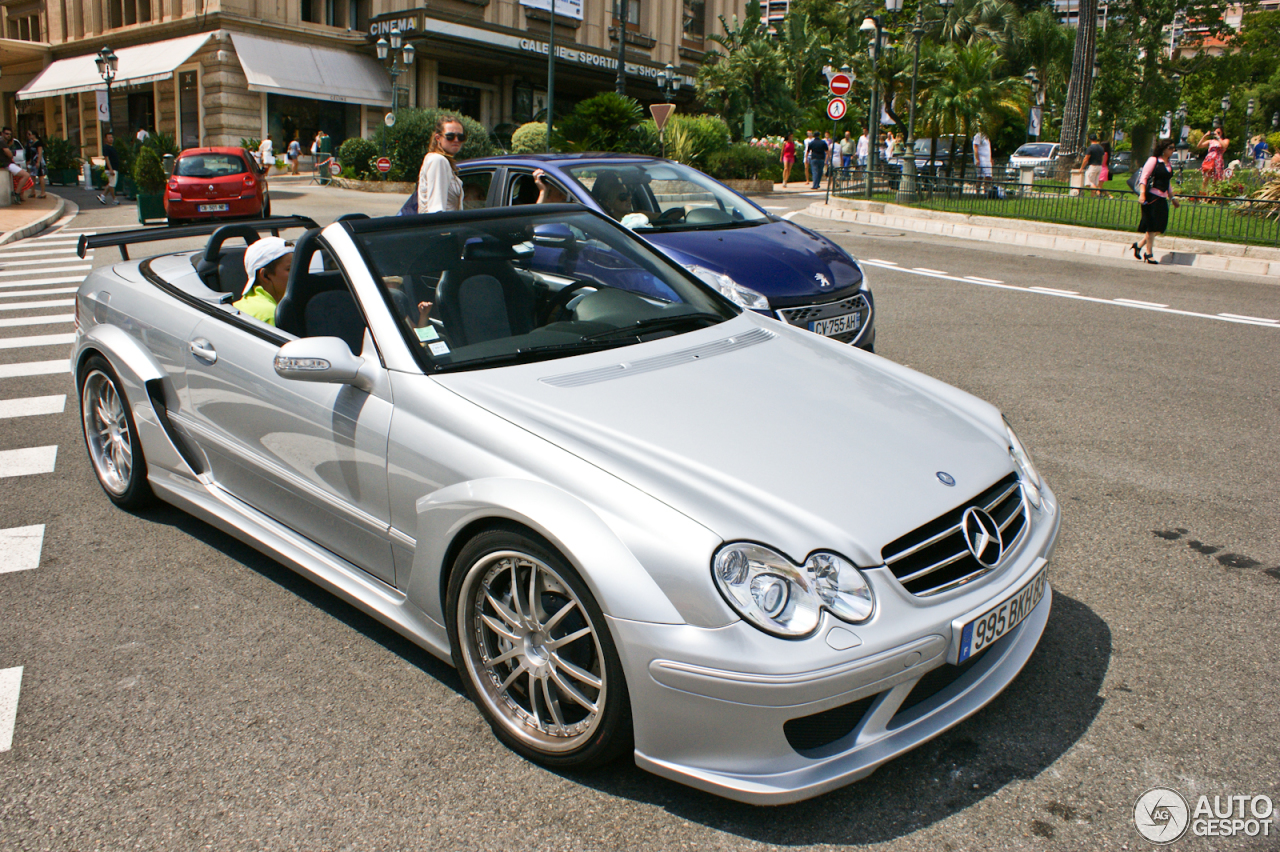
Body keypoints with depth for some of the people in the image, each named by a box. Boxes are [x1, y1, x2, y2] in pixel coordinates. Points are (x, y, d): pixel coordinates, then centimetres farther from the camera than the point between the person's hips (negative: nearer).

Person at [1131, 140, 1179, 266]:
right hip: (1152, 196, -7)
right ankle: (1149, 253, 2)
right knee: (1152, 226, -5)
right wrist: (1142, 194, -22)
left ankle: (1139, 244, 17)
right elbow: (1144, 177, -11)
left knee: (1159, 226, 2)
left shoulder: (1168, 164, 16)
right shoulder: (1153, 160, -5)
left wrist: (1172, 198, 26)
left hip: (1162, 198, 7)